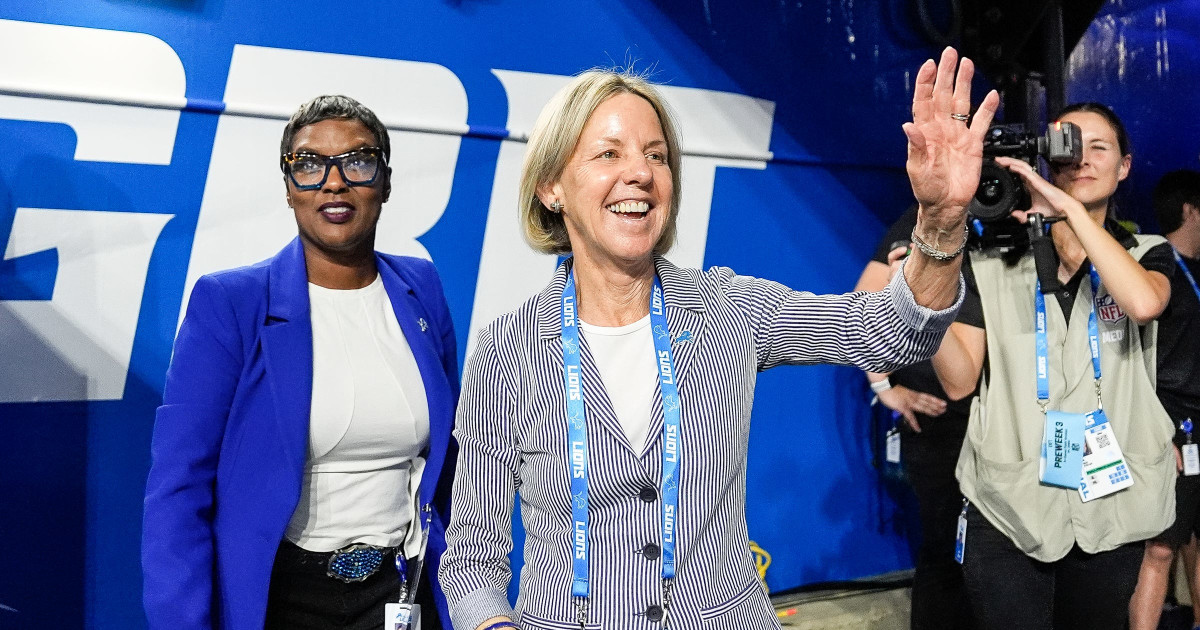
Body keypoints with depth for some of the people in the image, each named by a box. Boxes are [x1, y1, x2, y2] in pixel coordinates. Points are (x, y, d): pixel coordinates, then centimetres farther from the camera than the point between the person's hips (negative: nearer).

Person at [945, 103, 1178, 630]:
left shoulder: (1146, 254, 7)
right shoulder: (995, 263, 4)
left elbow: (1143, 303, -20)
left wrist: (1069, 207, -20)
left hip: (1109, 508, 1)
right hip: (1007, 510, -1)